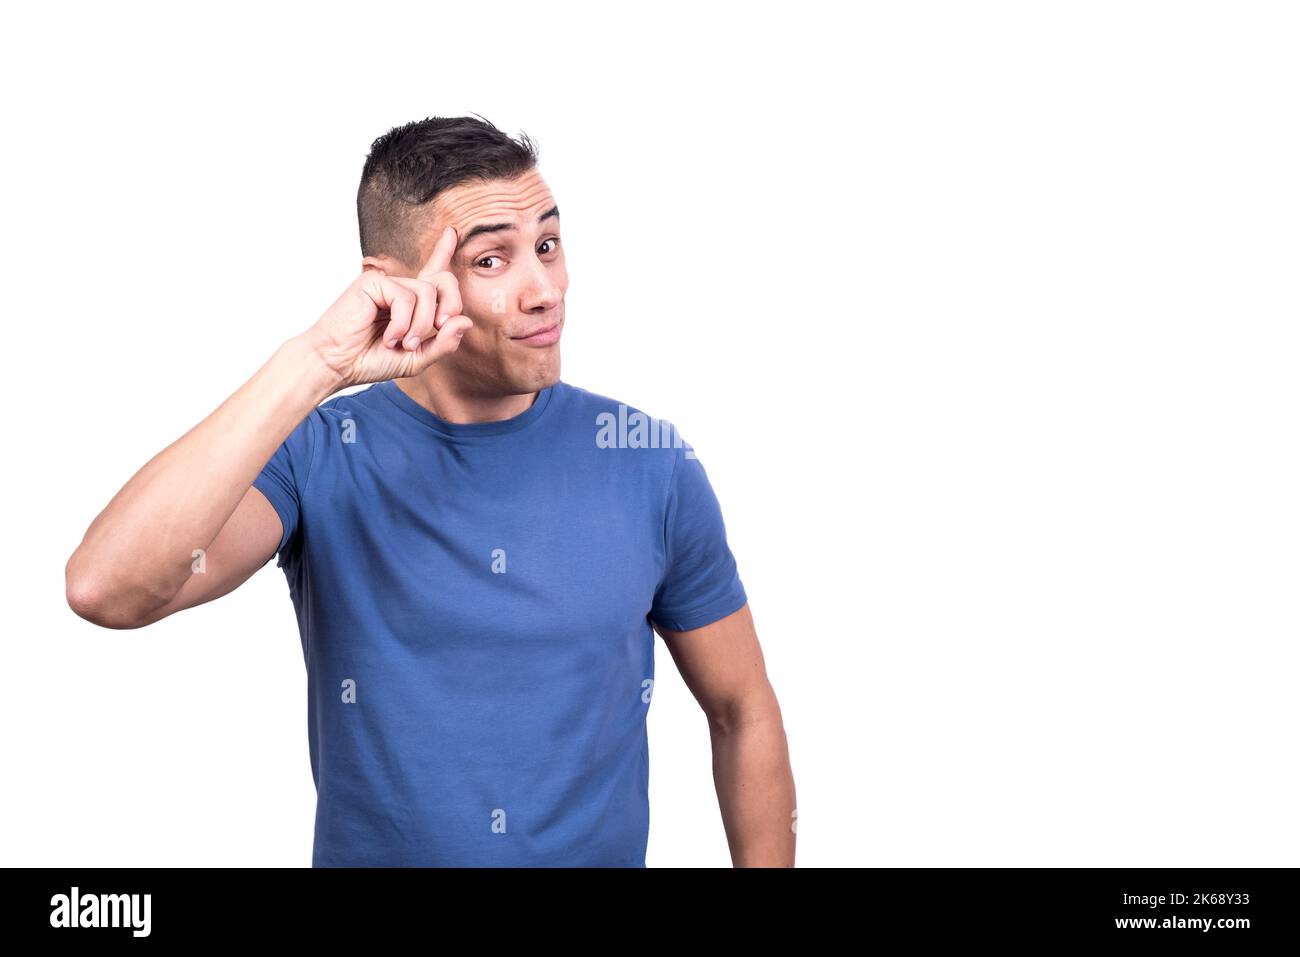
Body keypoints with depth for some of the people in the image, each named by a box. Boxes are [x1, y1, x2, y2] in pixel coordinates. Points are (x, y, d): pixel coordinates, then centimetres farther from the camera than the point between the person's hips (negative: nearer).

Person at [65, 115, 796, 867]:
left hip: (605, 850, 1)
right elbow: (107, 590, -33)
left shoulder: (651, 466, -11)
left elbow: (744, 716, -2)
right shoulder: (317, 460, -16)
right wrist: (311, 367, -37)